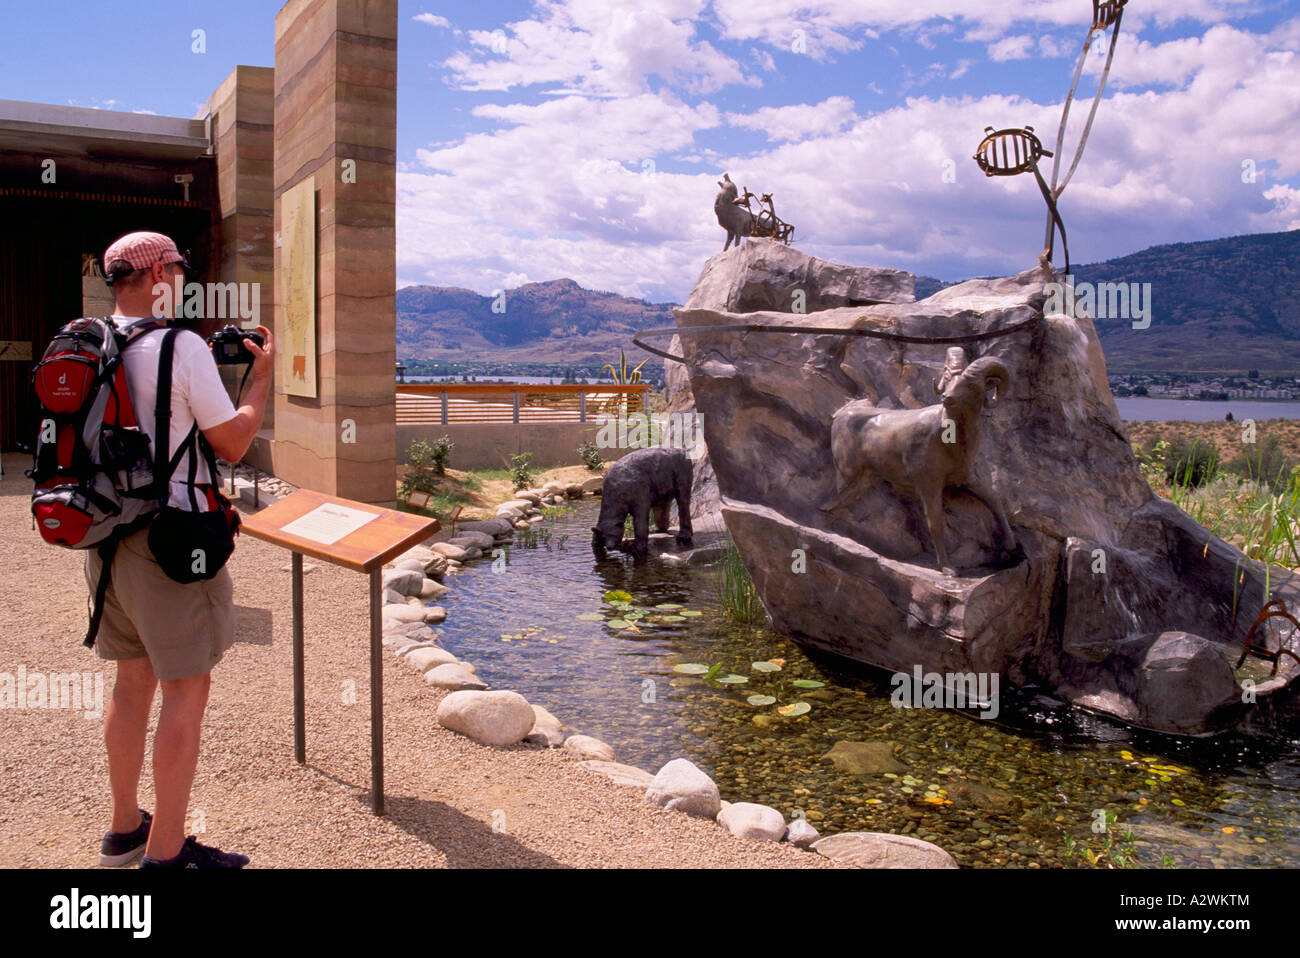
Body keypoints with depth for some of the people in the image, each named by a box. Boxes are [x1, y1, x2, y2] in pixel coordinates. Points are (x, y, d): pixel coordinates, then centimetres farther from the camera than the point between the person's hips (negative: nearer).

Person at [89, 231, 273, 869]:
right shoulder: (182, 348, -15)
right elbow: (232, 445, -9)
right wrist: (262, 376, 4)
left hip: (107, 537, 8)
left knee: (132, 680, 18)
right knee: (186, 691, 1)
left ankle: (125, 829, 31)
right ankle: (165, 853, 9)